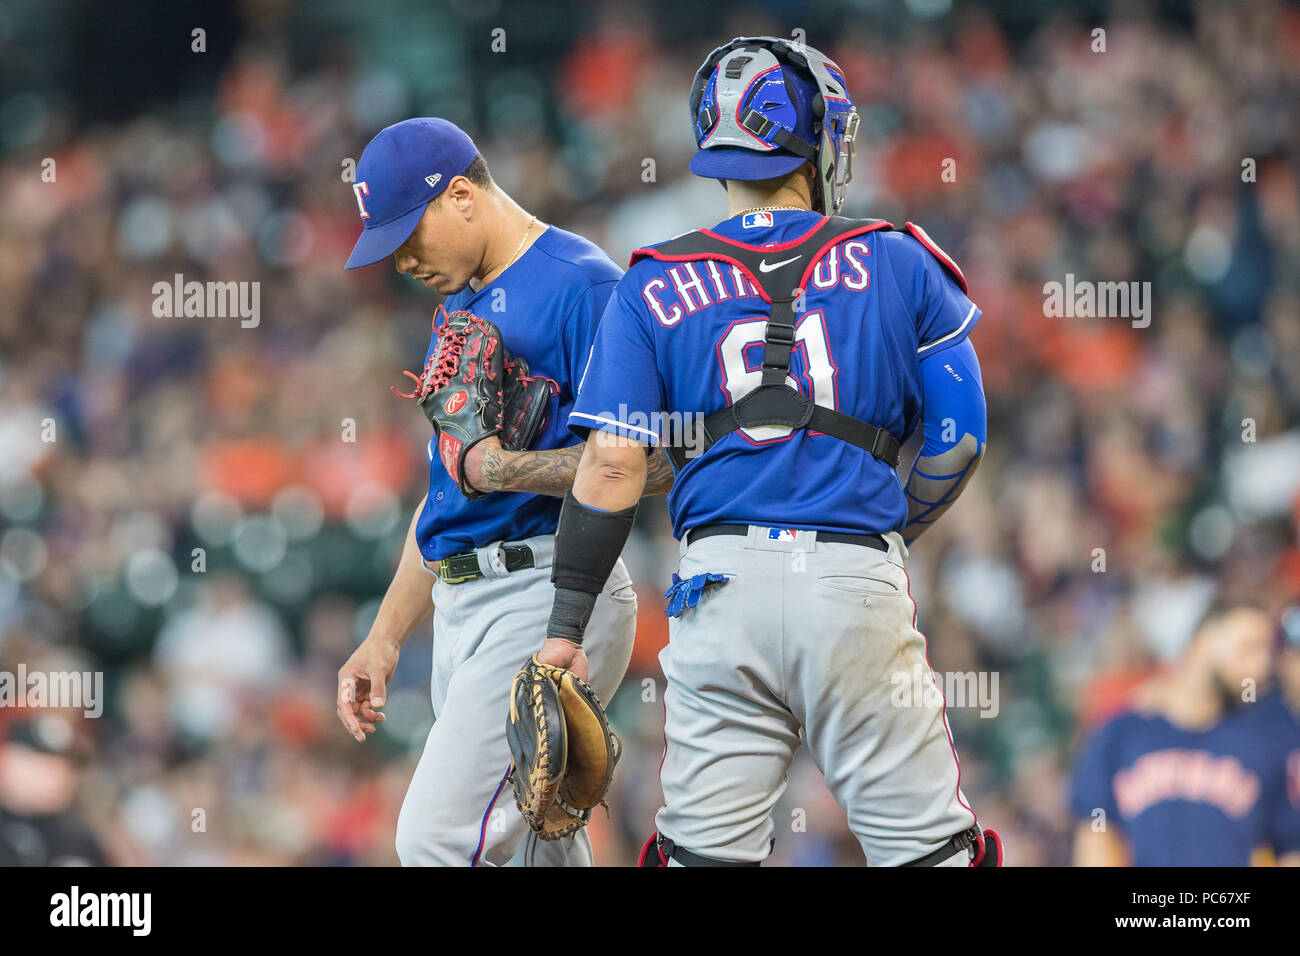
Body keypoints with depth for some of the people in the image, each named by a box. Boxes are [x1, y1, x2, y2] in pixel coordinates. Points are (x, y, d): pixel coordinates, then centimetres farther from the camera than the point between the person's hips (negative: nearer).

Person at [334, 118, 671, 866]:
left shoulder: (582, 286, -9)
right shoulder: (461, 309, 21)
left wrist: (503, 469, -15)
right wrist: (386, 637, 22)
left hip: (548, 592, -9)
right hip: (460, 607, 9)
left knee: (437, 839, -20)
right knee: (538, 847, 6)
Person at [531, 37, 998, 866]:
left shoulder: (656, 289, 7)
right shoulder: (898, 266, 6)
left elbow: (614, 465, 0)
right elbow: (959, 438, 8)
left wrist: (566, 627, 3)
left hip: (722, 582, 1)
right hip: (860, 578, -1)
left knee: (704, 853, 5)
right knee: (930, 848, 3)